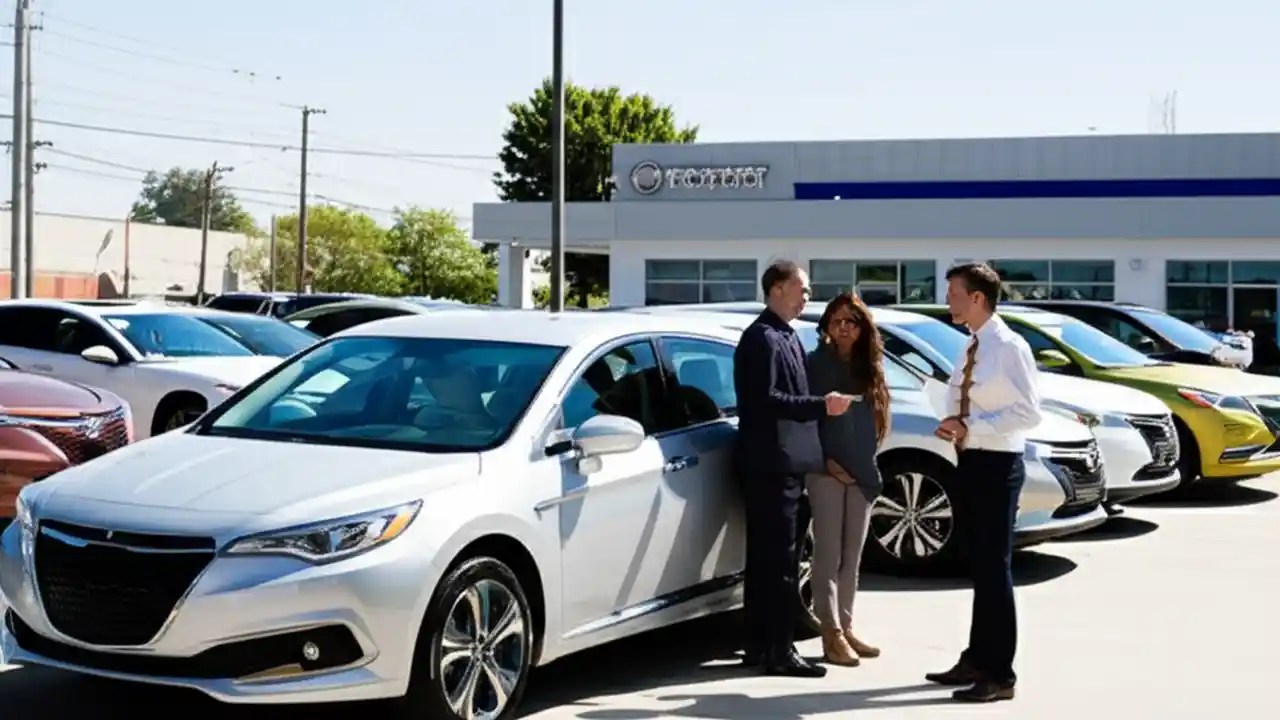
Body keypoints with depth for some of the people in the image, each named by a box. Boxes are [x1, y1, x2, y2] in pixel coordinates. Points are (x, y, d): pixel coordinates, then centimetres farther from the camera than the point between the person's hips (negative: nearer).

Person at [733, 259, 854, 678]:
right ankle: (779, 651, -5)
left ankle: (759, 645, 18)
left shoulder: (785, 337, 18)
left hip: (784, 464, 10)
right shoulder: (763, 338, -13)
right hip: (770, 463, -10)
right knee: (779, 559, -8)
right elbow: (765, 398, -21)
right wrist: (821, 405, -22)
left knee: (765, 557, 12)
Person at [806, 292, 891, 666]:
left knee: (851, 557, 9)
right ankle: (832, 634, -5)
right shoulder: (815, 364, -2)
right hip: (826, 470, -5)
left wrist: (868, 464, 4)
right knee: (829, 554, -5)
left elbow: (875, 420, 16)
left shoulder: (869, 368, 14)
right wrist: (824, 461, -13)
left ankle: (846, 628, 15)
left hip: (862, 473, 5)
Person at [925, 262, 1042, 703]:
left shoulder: (1009, 347, -14)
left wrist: (973, 430, -20)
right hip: (970, 462, 8)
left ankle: (1000, 674, 4)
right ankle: (977, 659, 27)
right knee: (978, 567, 16)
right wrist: (955, 427, -2)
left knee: (995, 569, -3)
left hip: (997, 464, -8)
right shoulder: (971, 348, 11)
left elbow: (1029, 413, -18)